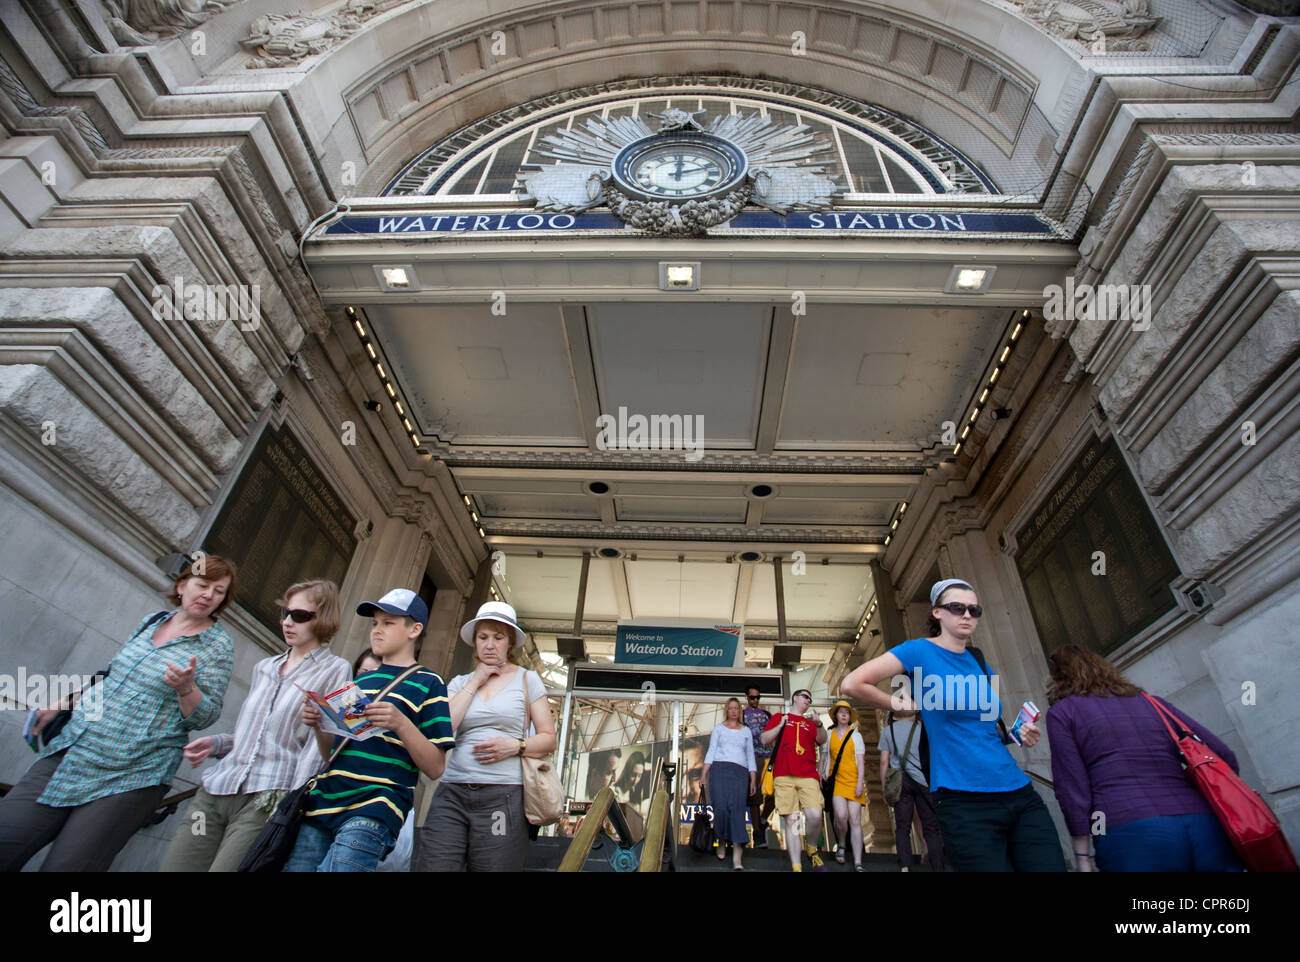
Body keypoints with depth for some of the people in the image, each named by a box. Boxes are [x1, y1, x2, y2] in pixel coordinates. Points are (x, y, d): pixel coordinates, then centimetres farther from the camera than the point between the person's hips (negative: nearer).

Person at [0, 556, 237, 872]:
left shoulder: (218, 645, -8)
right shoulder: (151, 621, 9)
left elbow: (204, 717, -9)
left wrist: (185, 688, -27)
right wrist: (60, 705, 18)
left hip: (129, 779, -6)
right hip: (68, 752, 6)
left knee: (63, 866, -9)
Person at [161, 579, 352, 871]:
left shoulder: (334, 670, -2)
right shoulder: (264, 668, 18)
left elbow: (320, 748, -8)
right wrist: (215, 743, 9)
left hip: (266, 801, -6)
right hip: (214, 791, 6)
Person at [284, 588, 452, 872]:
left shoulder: (428, 684, 1)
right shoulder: (360, 681, 20)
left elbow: (436, 768, -6)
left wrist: (401, 724, -22)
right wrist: (319, 724, 3)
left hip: (374, 808, -6)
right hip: (322, 804, 6)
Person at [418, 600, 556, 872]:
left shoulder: (527, 679, 8)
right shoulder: (460, 682, 15)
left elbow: (548, 739, 6)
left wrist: (516, 746, -12)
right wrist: (474, 683, 0)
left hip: (502, 797, -2)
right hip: (451, 796, 2)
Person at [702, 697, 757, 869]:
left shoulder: (746, 731, 20)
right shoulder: (719, 728, 17)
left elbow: (750, 756, 18)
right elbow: (711, 751, 10)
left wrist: (753, 780, 8)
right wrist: (704, 774, 0)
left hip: (740, 772, 1)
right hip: (719, 770, 0)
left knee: (737, 809, -14)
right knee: (721, 807, -15)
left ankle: (737, 858, -19)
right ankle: (721, 842, 10)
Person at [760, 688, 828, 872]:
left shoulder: (810, 723, 23)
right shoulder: (779, 718, 19)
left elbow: (822, 740, 7)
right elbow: (764, 739, 11)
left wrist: (818, 723, -11)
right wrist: (780, 725, -1)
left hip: (808, 777, 1)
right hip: (784, 776, -1)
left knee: (815, 816, -16)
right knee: (791, 822, -4)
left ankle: (811, 848, 13)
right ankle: (796, 867, 2)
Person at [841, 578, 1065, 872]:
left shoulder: (980, 663, 14)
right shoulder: (920, 650, -5)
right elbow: (851, 684, -13)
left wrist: (1022, 735, 6)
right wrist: (897, 703, -3)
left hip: (1020, 794, 6)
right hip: (965, 802, -6)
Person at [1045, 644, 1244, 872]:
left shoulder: (1061, 712, 8)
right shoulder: (1150, 702, 22)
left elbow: (1072, 789, 0)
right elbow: (1225, 758, 17)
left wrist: (1083, 858, 4)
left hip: (1131, 835, -5)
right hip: (1203, 827, 5)